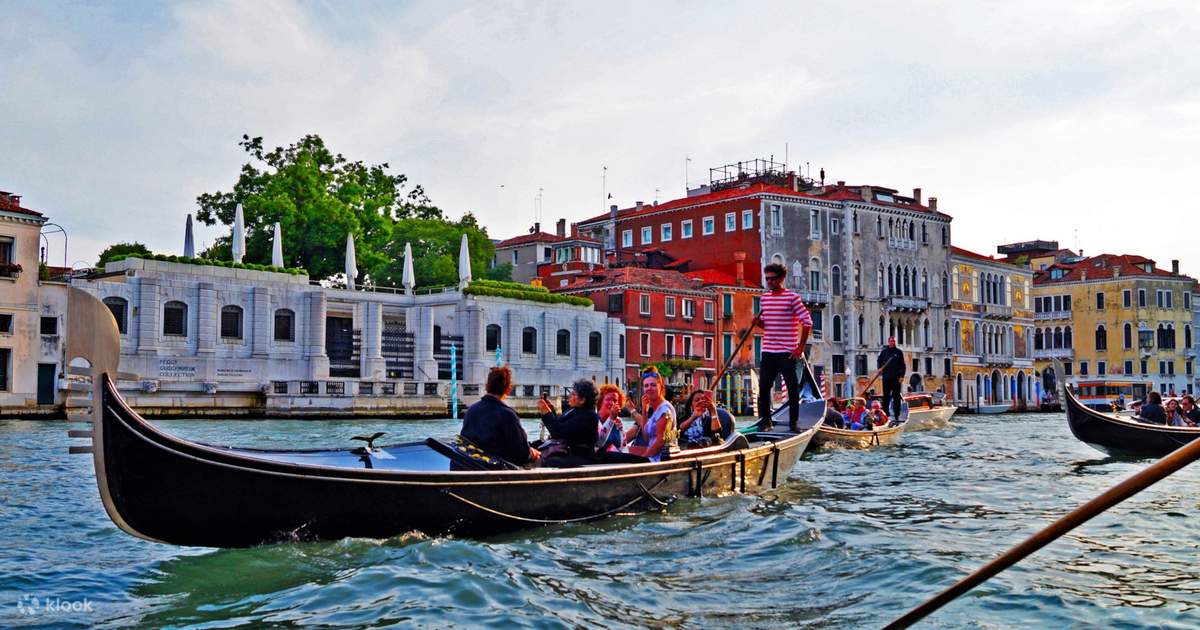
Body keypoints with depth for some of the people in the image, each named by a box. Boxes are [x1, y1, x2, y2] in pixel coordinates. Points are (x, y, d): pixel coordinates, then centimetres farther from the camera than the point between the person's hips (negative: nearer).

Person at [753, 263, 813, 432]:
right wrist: (758, 322, -3)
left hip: (787, 352, -5)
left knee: (793, 388, 3)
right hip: (768, 351, 5)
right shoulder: (764, 298, 11)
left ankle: (794, 422, 14)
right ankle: (765, 421, 15)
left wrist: (800, 347, -10)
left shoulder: (792, 298, -6)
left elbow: (807, 322, -7)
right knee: (763, 387, 4)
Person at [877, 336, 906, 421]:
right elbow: (879, 361, 17)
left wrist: (902, 375, -6)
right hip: (886, 377, 1)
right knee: (886, 396, 2)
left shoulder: (899, 352, 6)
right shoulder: (883, 352, 10)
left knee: (896, 396, 1)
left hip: (896, 378, -1)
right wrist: (879, 368, -4)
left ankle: (897, 414, 5)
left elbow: (902, 365, 4)